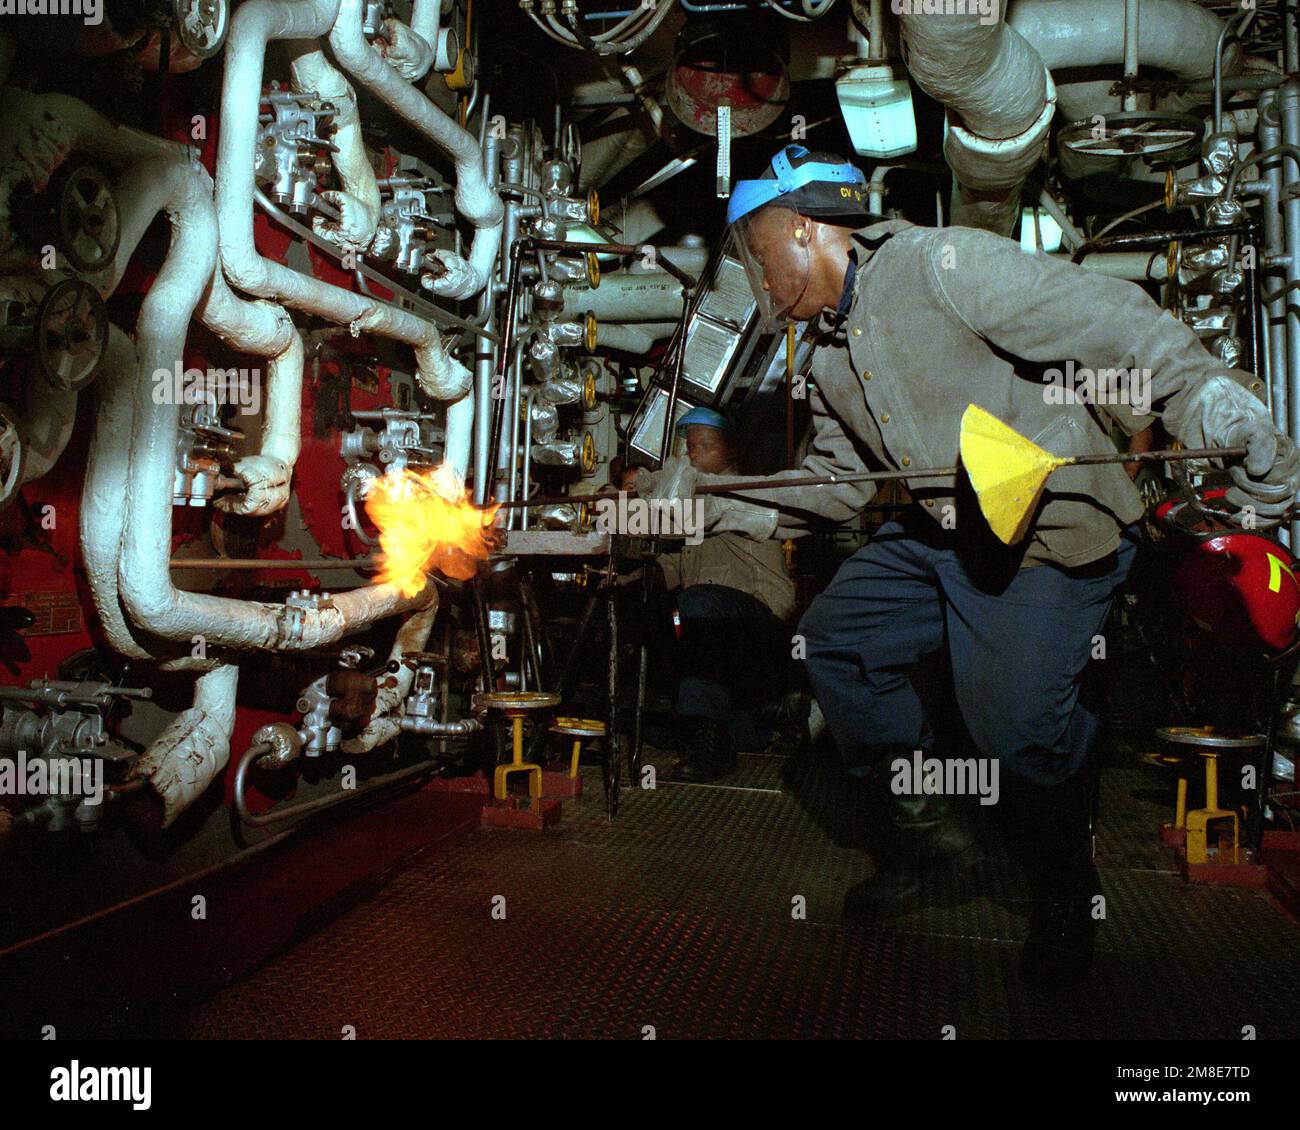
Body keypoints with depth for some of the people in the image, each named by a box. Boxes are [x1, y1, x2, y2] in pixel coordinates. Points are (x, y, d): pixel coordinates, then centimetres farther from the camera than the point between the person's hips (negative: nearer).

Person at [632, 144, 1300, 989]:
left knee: (1014, 718, -20)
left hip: (1055, 531, -9)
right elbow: (840, 479, 20)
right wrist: (716, 501, 11)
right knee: (835, 636, 8)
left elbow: (1111, 318, -21)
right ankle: (929, 839, 22)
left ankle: (1067, 893, 14)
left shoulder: (938, 264, -14)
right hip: (939, 533, 9)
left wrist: (1215, 400, -34)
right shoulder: (830, 355, 14)